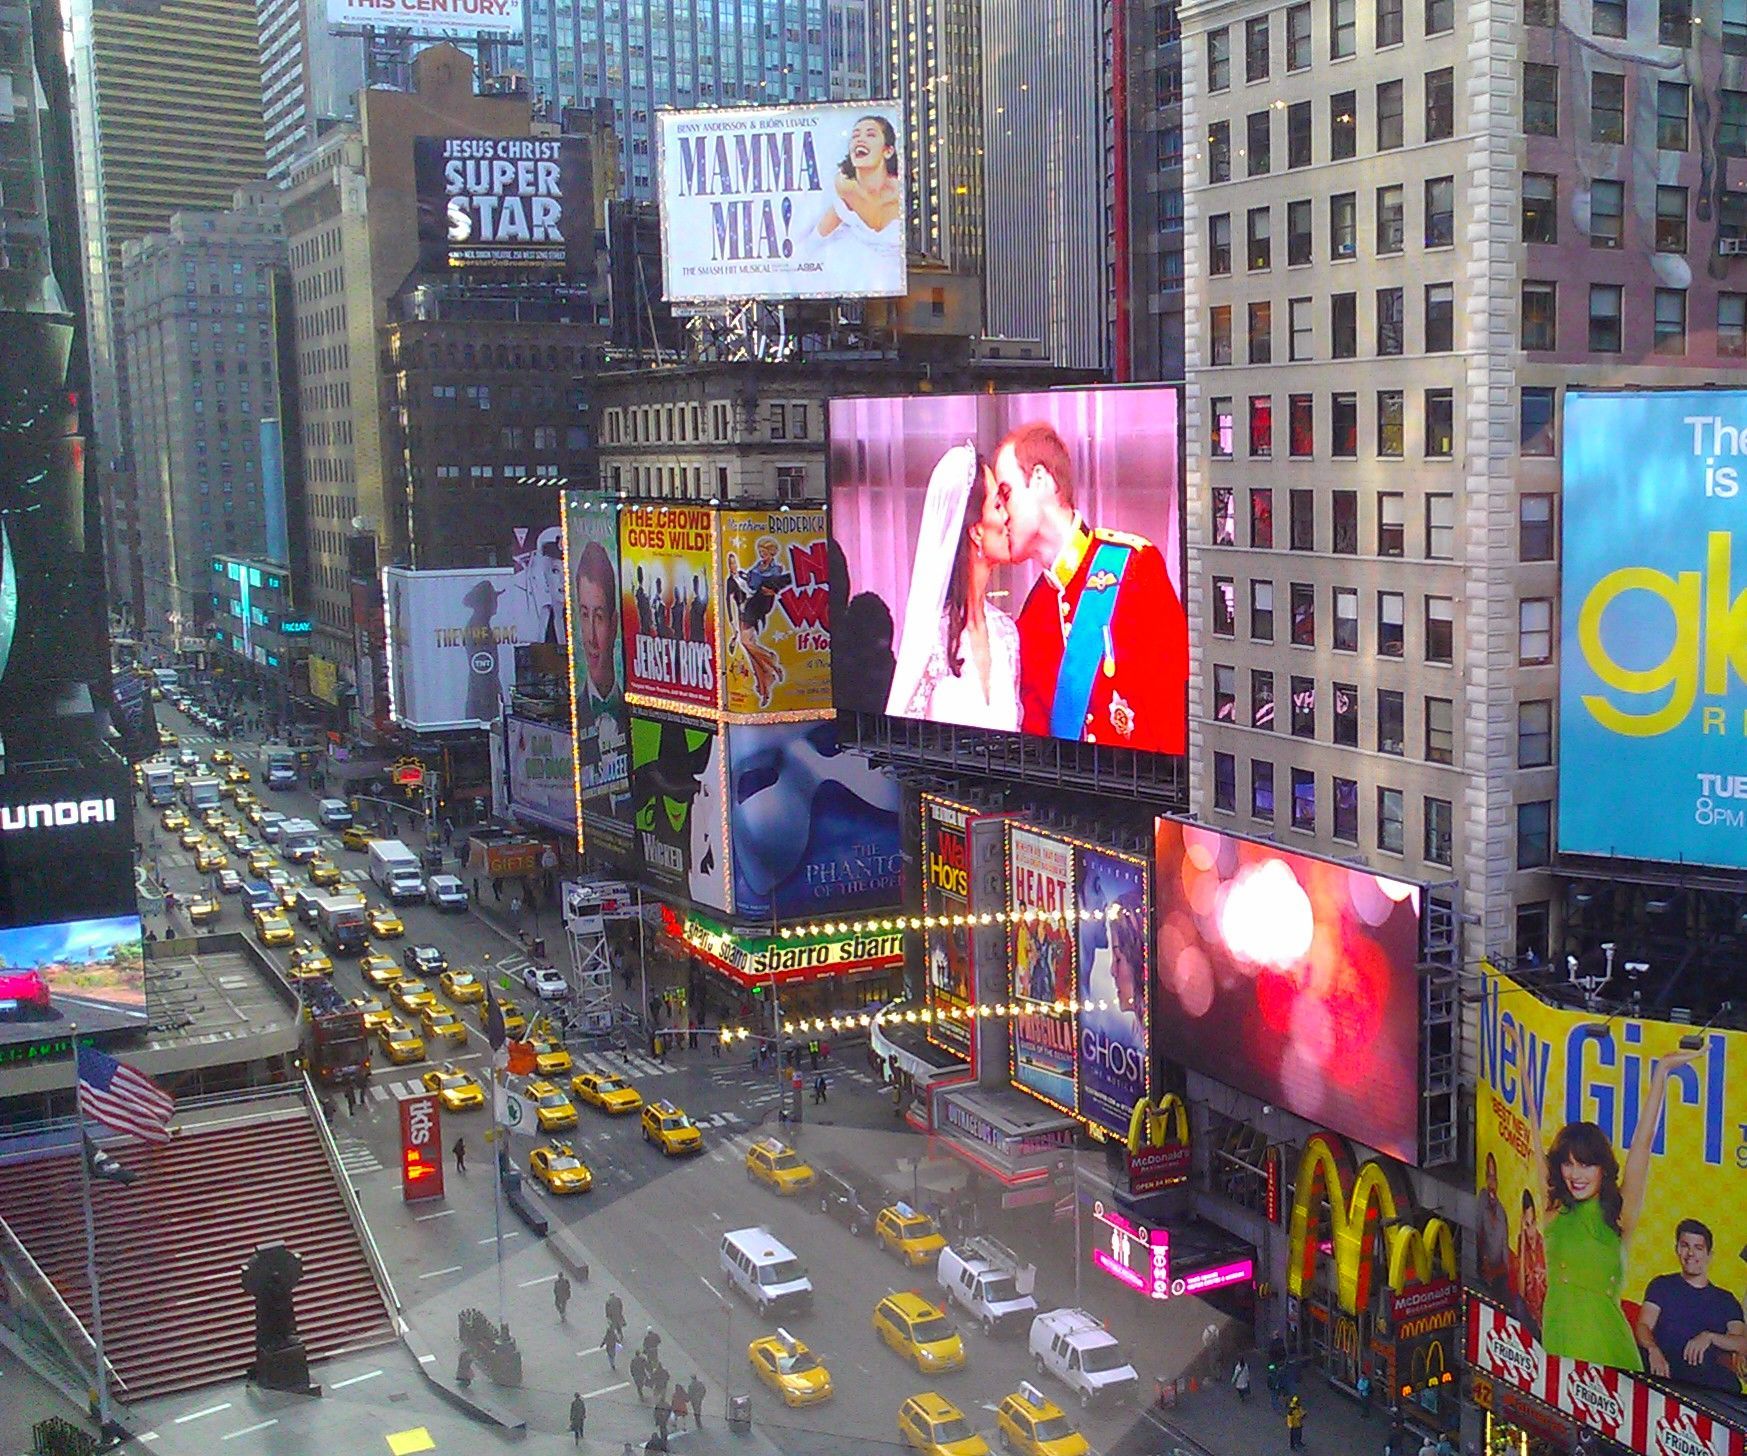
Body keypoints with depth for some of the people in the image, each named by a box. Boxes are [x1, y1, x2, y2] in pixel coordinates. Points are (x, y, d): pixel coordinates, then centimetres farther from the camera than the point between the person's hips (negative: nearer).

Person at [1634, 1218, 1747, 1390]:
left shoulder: (1726, 1300, 24)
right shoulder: (1662, 1285, 19)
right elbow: (1643, 1326, 2)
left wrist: (1709, 1337, -12)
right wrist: (1654, 1351, -22)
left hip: (1705, 1375, 1)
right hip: (1663, 1368, -1)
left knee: (1729, 1382, -36)